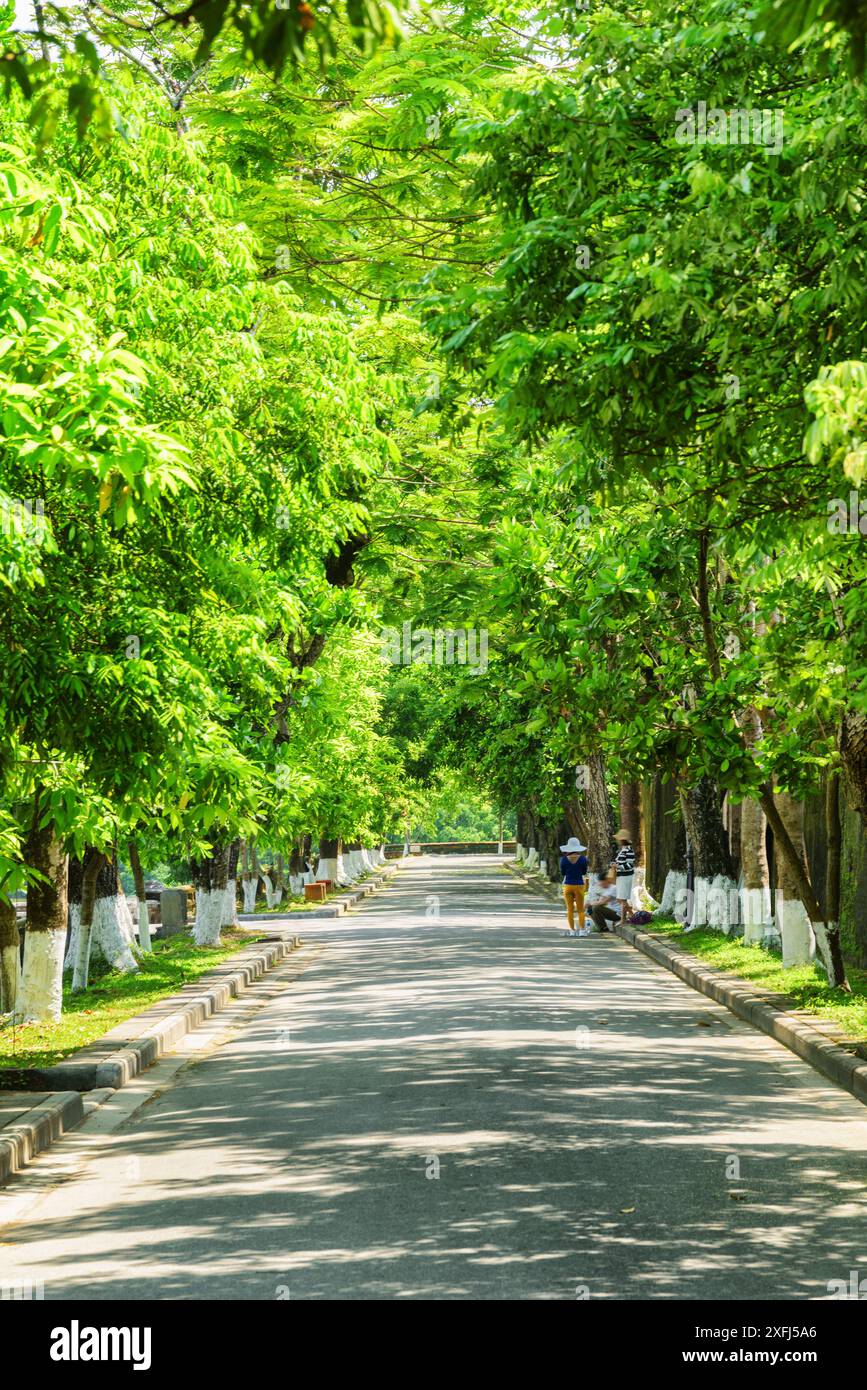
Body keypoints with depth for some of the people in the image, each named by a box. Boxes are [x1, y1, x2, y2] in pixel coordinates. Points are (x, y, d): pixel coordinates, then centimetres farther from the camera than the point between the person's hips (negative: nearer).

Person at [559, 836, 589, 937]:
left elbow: (563, 873, 4)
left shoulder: (564, 859, -6)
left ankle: (572, 929, 6)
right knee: (580, 909, 8)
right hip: (579, 885, -1)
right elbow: (584, 872, 1)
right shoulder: (582, 859, -8)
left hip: (567, 885, 1)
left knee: (570, 909, 8)